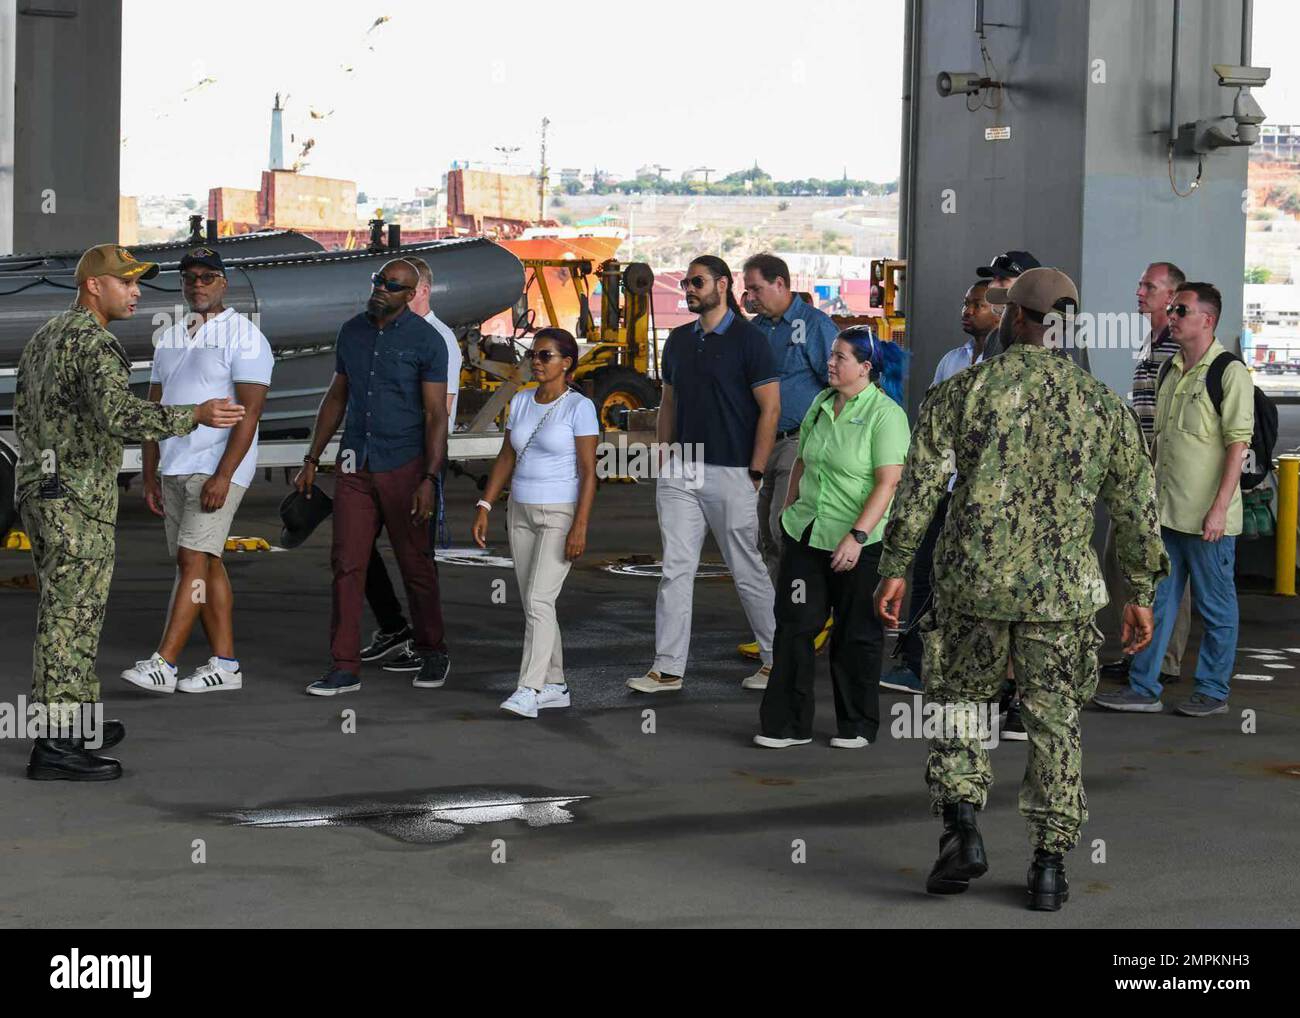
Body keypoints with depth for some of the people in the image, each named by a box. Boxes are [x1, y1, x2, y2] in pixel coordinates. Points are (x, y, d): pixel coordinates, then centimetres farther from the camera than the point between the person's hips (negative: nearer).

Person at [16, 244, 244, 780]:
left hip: (38, 490, 10)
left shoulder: (44, 339, 15)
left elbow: (23, 419, 22)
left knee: (68, 610, 19)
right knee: (70, 616, -8)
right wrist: (195, 415, -39)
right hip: (78, 499, -10)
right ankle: (55, 746, -8)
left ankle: (73, 722, 27)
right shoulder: (95, 344, -17)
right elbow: (119, 416, -34)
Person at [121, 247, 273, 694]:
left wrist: (223, 476, -21)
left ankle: (163, 664, -17)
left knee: (193, 560, -13)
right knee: (206, 563, 8)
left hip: (218, 468, -8)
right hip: (175, 468, 8)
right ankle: (225, 663, 11)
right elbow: (154, 409, 19)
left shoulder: (243, 336, -7)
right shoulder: (170, 339, 16)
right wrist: (150, 475, 14)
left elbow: (249, 411, -14)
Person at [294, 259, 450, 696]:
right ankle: (346, 667, 1)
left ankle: (433, 654, 23)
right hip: (355, 465, 4)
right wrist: (311, 459, 14)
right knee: (347, 564, -1)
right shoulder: (351, 332, 9)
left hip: (404, 466, -4)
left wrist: (429, 479, -18)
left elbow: (436, 414, -9)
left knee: (416, 565, 5)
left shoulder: (426, 340, -7)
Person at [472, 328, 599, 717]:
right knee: (535, 603, 8)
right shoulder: (520, 401, 6)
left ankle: (528, 691, -17)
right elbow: (506, 459, 10)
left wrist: (580, 526, -20)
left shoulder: (579, 407, -12)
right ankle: (554, 685, 17)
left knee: (538, 600, -15)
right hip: (522, 513, 7)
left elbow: (588, 471, -14)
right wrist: (484, 508, 3)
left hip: (561, 516, -7)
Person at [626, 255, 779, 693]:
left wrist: (755, 472, -12)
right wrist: (663, 459, 10)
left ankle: (776, 659, 19)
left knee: (746, 570, 4)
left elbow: (770, 408, -9)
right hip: (680, 472, 6)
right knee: (675, 569, 2)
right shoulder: (679, 340, 12)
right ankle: (667, 668, 3)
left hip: (730, 474, -6)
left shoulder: (749, 340, -7)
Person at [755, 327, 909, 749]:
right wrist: (789, 508, 18)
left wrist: (857, 536, -24)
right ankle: (787, 724, 9)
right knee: (793, 625, 3)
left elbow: (887, 483, -18)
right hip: (805, 535, 6)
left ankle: (858, 726, 19)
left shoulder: (885, 414, -13)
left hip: (858, 543, -6)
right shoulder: (821, 404, 9)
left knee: (856, 635, 6)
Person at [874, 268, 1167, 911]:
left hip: (972, 581, -1)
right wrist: (1141, 594, 17)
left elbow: (920, 483, -6)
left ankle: (961, 828, -1)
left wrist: (894, 567, -2)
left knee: (957, 703, 15)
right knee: (1054, 726, 11)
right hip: (1061, 592, 2)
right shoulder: (1103, 405, 6)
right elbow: (1136, 507, 9)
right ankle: (1050, 866, 10)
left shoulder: (964, 389, -1)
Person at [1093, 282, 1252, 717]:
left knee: (1216, 607, 4)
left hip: (1208, 517, -7)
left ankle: (1212, 691, 14)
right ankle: (1144, 689, 13)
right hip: (1166, 513, 7)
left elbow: (1237, 444, -14)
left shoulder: (1229, 372, -10)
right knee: (1157, 600, 9)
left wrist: (1219, 508, -19)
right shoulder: (1170, 370, 13)